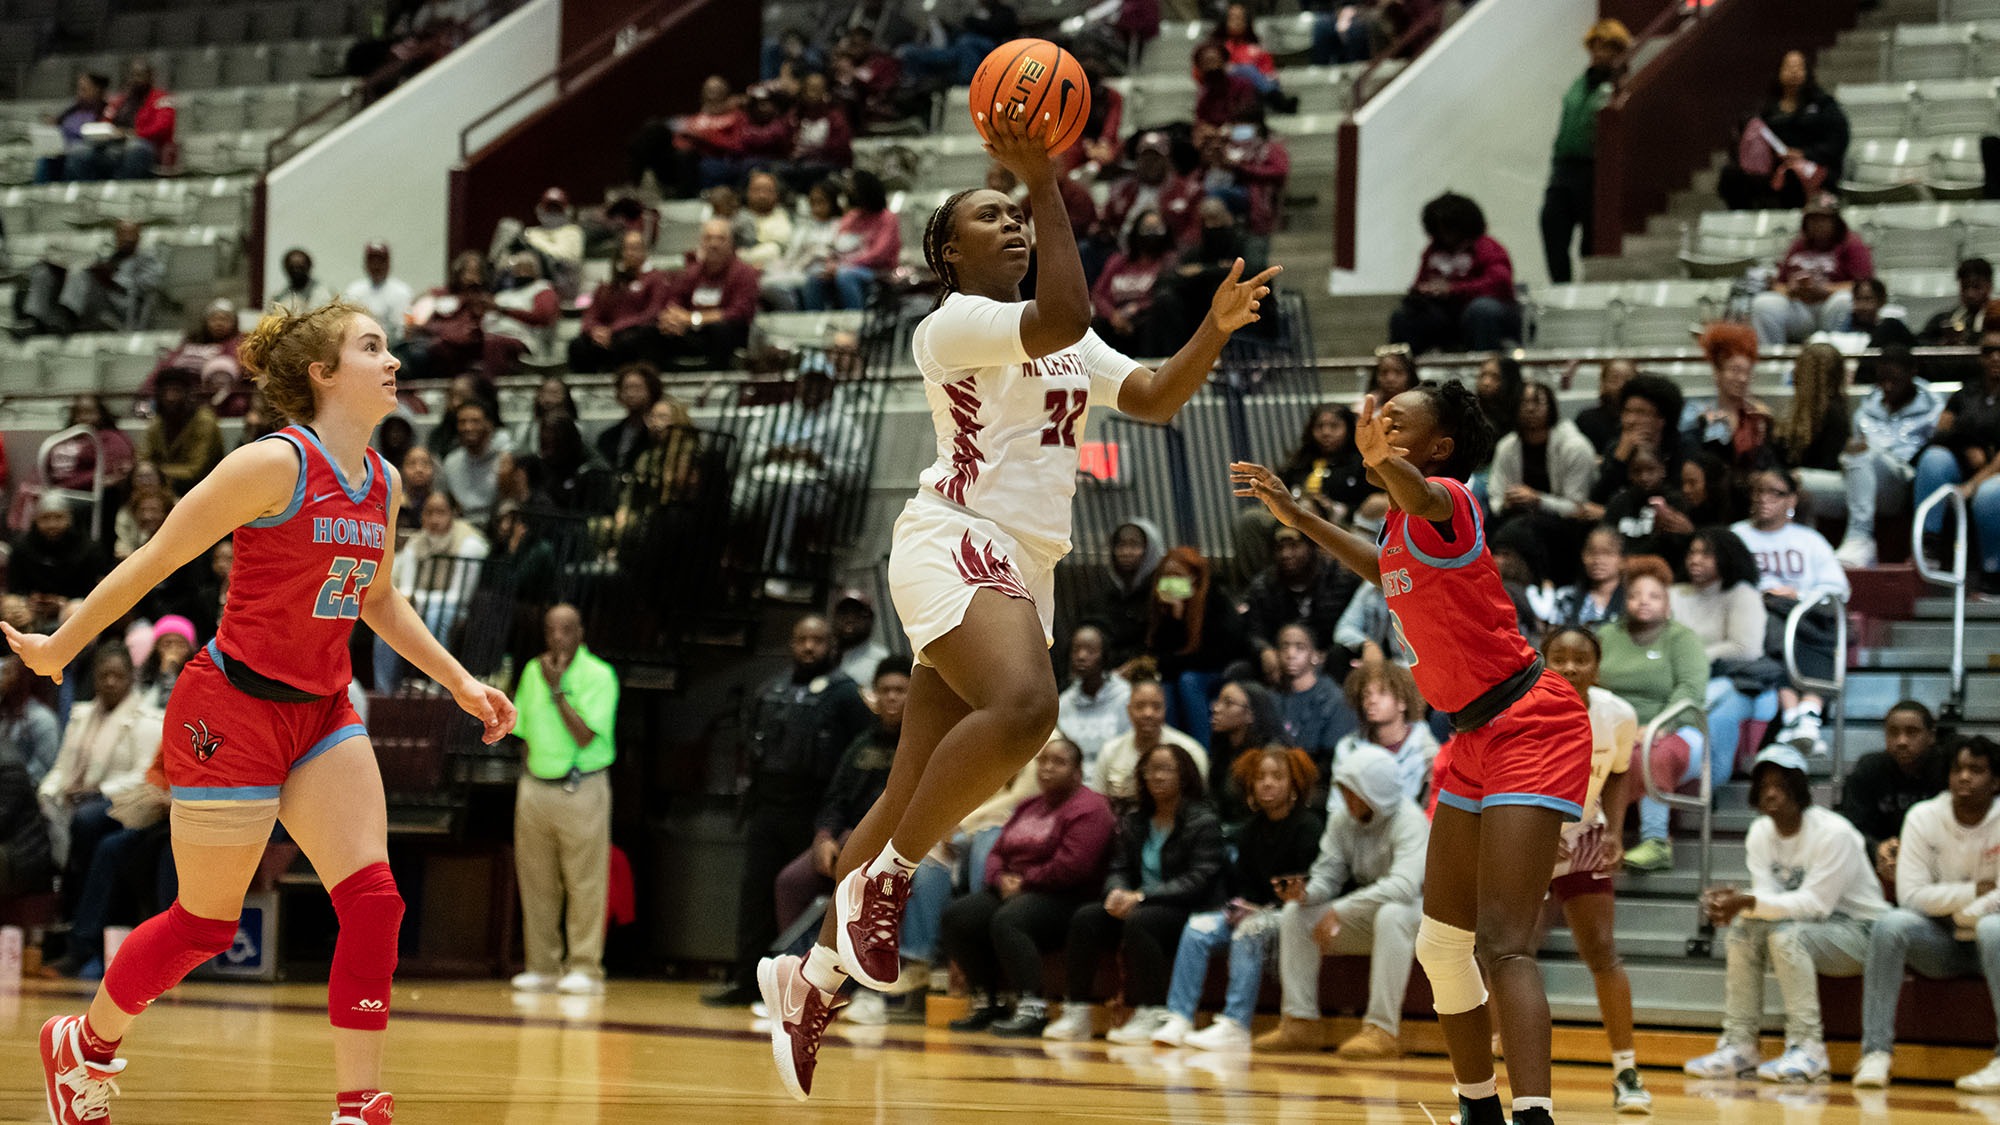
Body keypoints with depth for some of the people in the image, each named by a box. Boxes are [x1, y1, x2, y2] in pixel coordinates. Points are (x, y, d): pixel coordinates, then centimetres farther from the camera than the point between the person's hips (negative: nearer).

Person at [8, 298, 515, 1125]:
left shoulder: (382, 483, 4)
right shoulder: (275, 465, -19)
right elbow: (155, 560, -12)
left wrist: (460, 684, 16)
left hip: (323, 714, 7)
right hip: (233, 709, -7)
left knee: (374, 902, -8)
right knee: (206, 924, 5)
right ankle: (82, 1045, 30)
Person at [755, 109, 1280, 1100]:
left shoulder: (1067, 346, 23)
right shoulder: (953, 323, -4)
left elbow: (1154, 396, 19)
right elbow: (1063, 317, -21)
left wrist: (1213, 331, 2)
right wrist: (1045, 182, -19)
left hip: (1023, 572, 9)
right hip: (955, 544, -9)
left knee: (919, 795, 9)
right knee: (1025, 703, -36)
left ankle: (811, 979, 18)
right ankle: (883, 879, -23)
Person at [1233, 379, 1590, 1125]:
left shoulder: (1448, 499, -15)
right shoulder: (1401, 526, 10)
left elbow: (1418, 494, -42)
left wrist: (1387, 464, -65)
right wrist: (1297, 516, 34)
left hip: (1529, 727, -10)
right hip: (1476, 739, 10)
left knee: (1504, 943, -24)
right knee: (1440, 943, 15)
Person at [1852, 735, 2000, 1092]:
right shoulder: (1924, 818, -3)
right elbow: (1911, 894, -10)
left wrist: (1969, 913, -16)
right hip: (1941, 944, 2)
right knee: (1891, 924, -28)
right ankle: (1876, 1052, -30)